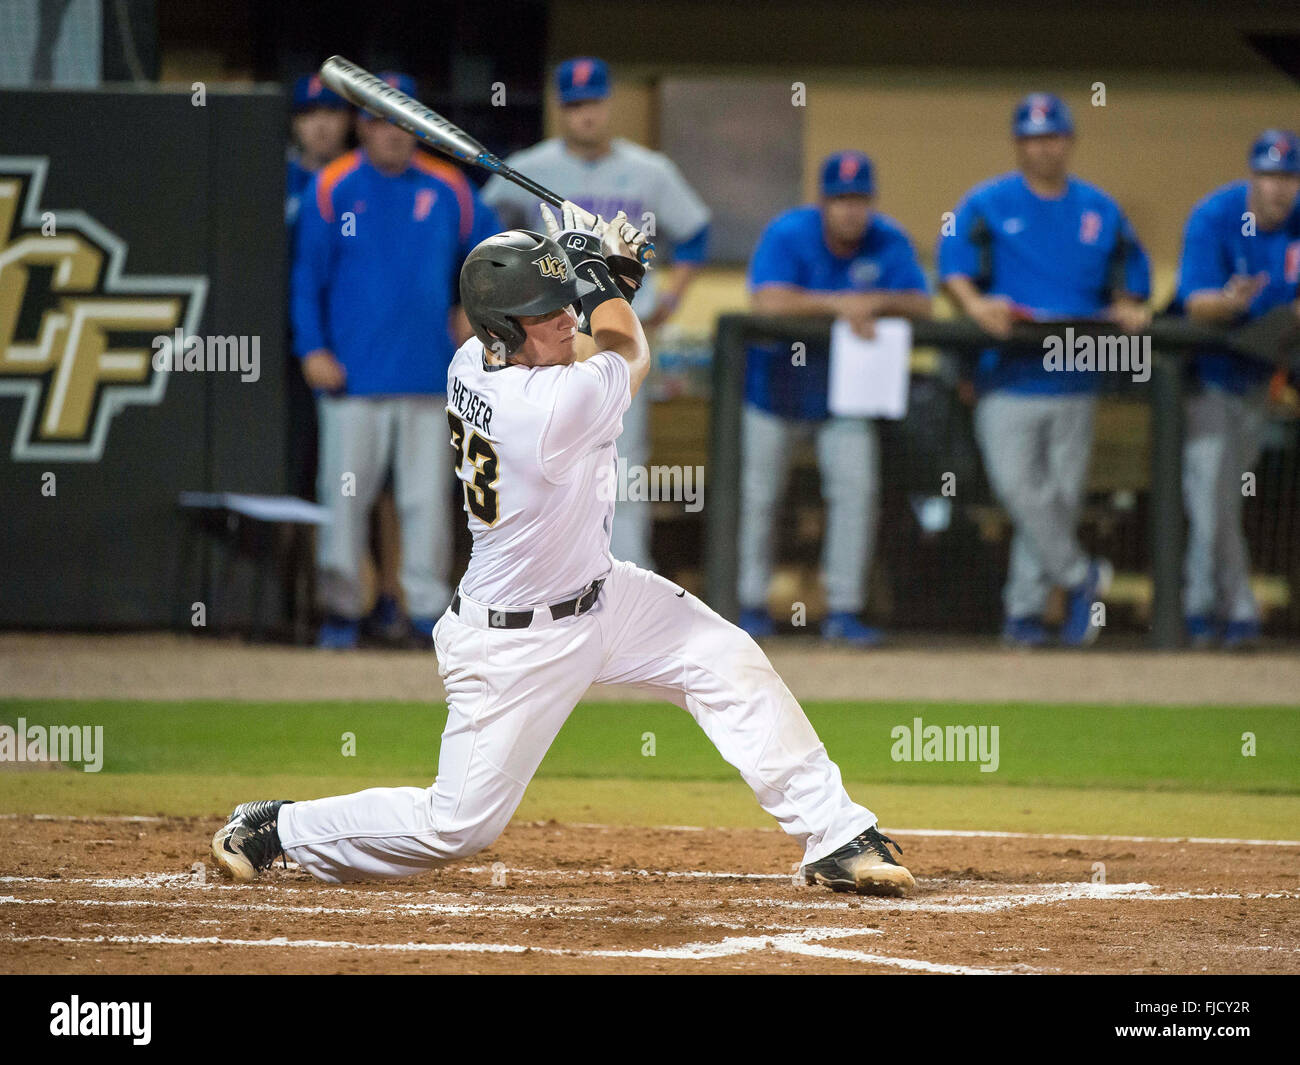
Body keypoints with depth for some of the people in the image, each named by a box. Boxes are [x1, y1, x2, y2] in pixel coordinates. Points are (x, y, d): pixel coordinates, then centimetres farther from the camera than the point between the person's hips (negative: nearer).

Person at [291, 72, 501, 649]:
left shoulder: (447, 188, 8)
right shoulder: (332, 188, 1)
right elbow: (307, 273, 1)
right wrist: (312, 348, -7)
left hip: (428, 373, 2)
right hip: (353, 374, -2)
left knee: (428, 495, 1)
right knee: (345, 493, -2)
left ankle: (429, 608, 7)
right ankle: (341, 609, 4)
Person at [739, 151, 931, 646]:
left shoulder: (889, 243, -8)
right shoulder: (787, 234, -18)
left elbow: (920, 305, -13)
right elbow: (768, 301, -31)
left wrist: (877, 302, -32)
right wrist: (840, 304, -34)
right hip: (776, 380, -2)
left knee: (857, 489, -8)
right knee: (758, 493, 2)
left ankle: (843, 610, -2)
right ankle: (750, 603, 16)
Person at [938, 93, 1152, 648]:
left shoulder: (1101, 211, 13)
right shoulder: (986, 205, 4)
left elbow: (1129, 275, 16)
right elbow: (954, 266, -4)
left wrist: (1126, 308, -6)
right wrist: (975, 303, -24)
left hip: (1075, 378, 3)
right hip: (1007, 375, -3)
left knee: (1061, 493, 3)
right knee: (1016, 484, -15)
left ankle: (1026, 608, 12)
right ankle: (1080, 575, 2)